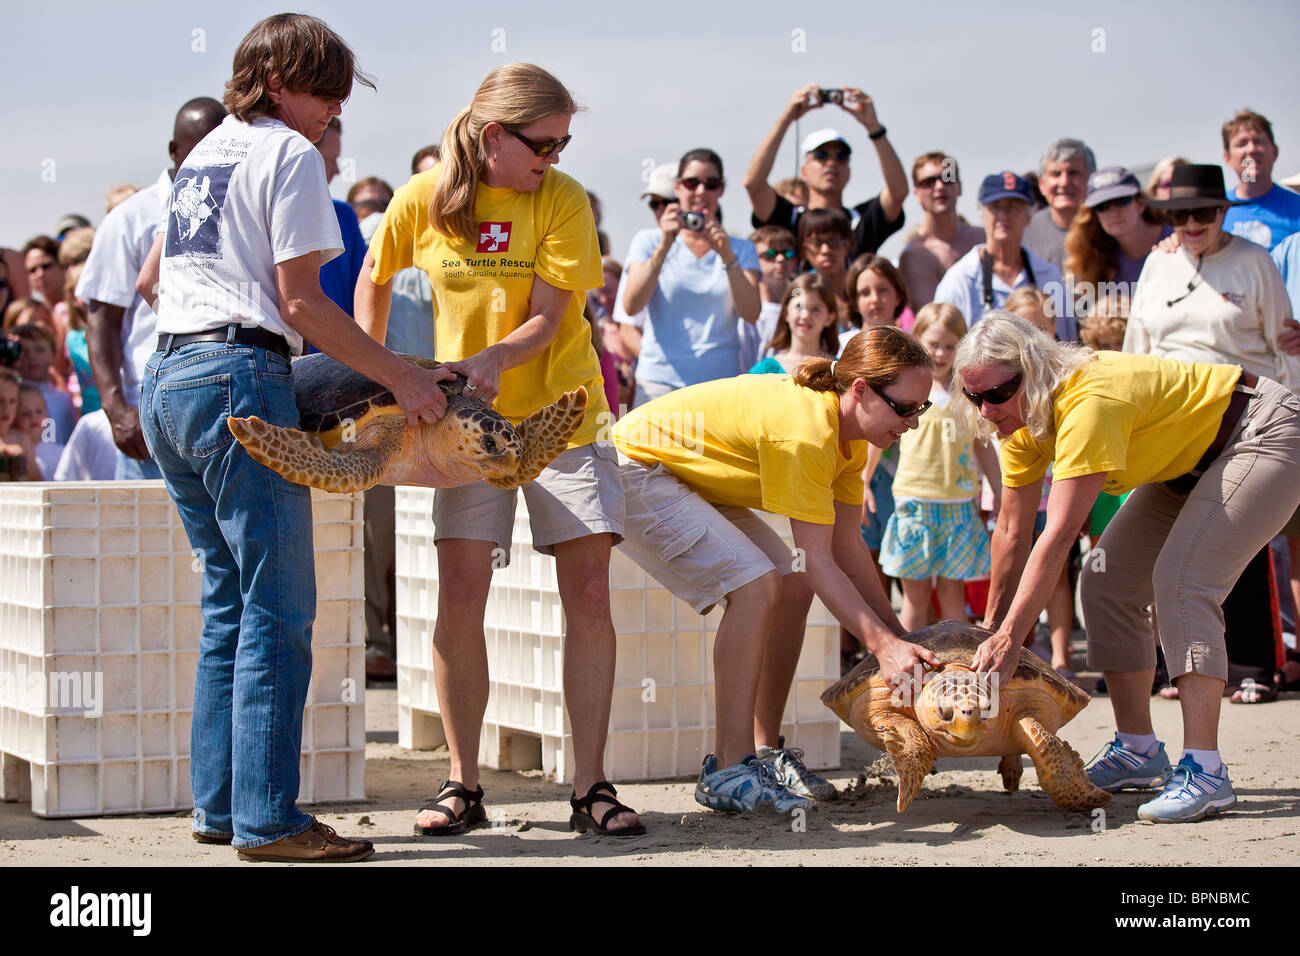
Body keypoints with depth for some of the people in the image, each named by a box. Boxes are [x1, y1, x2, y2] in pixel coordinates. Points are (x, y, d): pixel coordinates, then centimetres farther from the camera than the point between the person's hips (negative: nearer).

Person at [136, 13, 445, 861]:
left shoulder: (204, 152, 21)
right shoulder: (288, 154, -4)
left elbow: (150, 278, 31)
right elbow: (302, 302, -10)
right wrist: (402, 377, -8)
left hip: (167, 378, 9)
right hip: (239, 377, -9)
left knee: (230, 602, 13)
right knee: (278, 609, -8)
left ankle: (220, 804, 13)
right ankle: (267, 820, -10)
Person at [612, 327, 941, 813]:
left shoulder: (849, 432, -2)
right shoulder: (805, 431, -31)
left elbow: (847, 545, 0)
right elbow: (819, 561, -30)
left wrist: (898, 635, -5)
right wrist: (884, 644, -33)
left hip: (692, 479, 10)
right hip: (635, 468, -10)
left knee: (792, 588, 1)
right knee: (756, 585, -23)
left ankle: (764, 752, 7)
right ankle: (728, 772, -22)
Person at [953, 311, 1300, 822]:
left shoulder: (1088, 403, -35)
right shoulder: (1020, 419, -7)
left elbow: (1058, 537, -38)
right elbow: (1012, 533, 1)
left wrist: (1009, 639, -39)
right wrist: (992, 628, 3)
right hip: (1193, 462, 10)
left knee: (1181, 581, -26)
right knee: (1107, 583, 2)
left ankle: (1205, 771, -29)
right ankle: (1138, 750, 12)